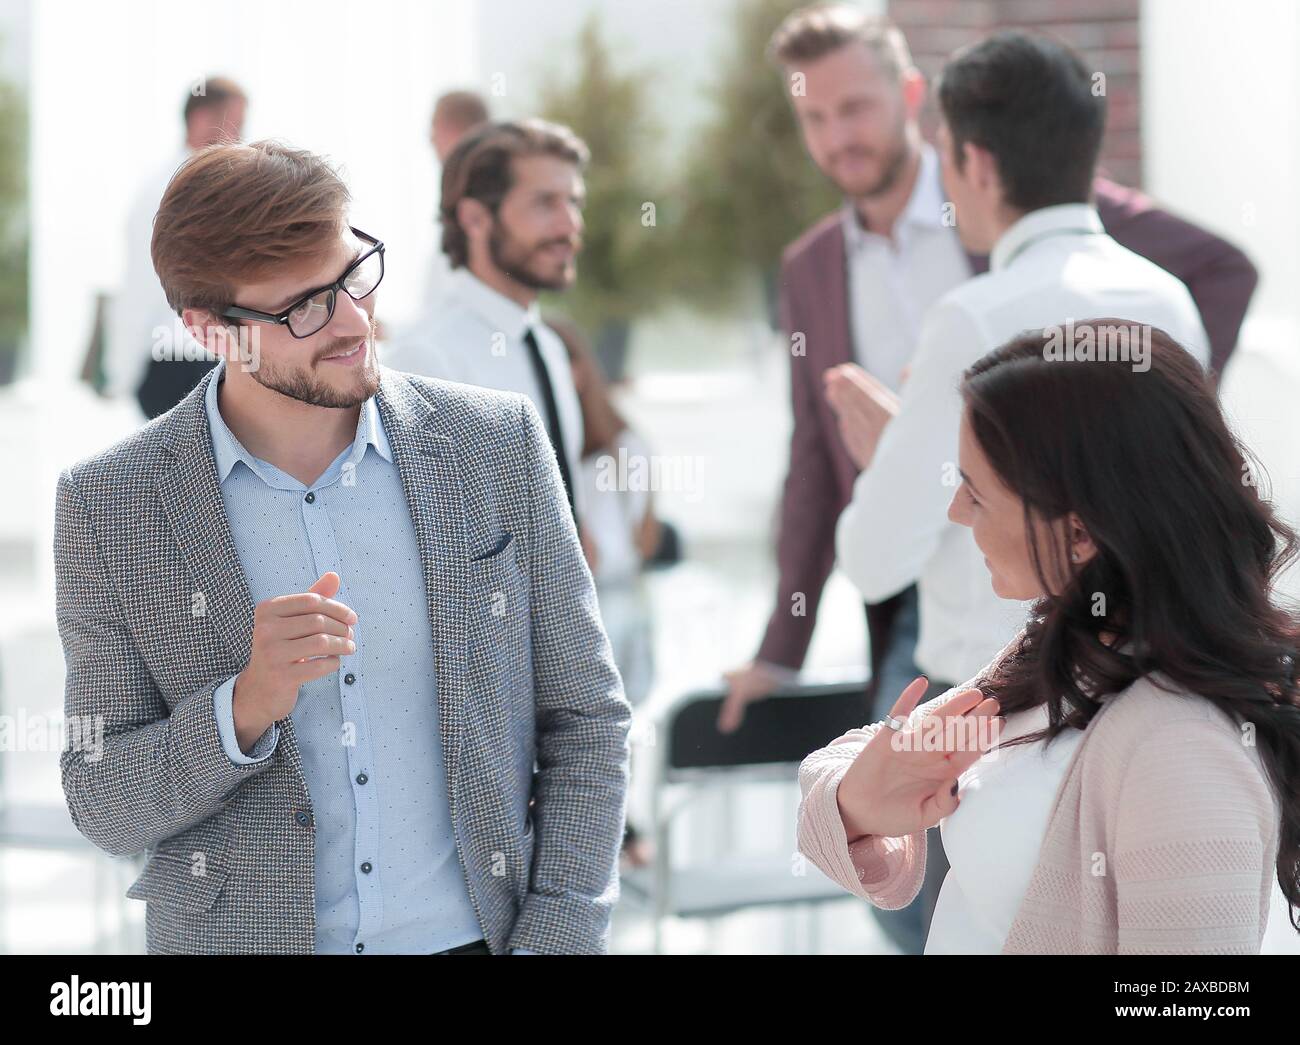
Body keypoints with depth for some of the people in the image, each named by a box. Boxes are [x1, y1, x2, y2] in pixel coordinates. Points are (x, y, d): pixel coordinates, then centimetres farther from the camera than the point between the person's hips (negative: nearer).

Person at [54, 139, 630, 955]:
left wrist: (556, 940, -4)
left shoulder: (499, 444, 1)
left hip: (479, 933, 1)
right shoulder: (109, 507, -4)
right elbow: (103, 810, -1)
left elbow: (586, 720, 6)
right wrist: (247, 706, -18)